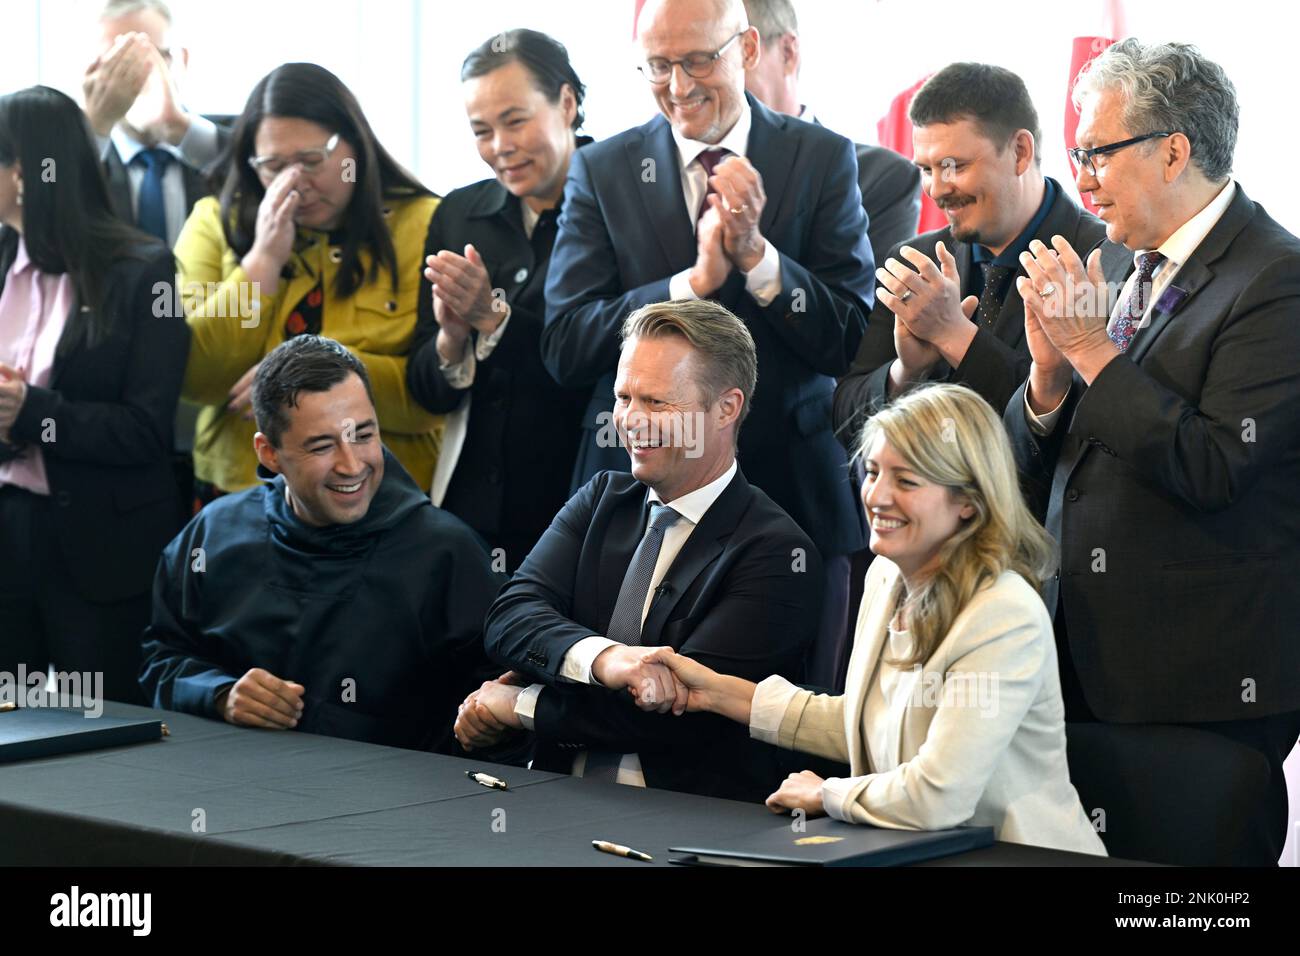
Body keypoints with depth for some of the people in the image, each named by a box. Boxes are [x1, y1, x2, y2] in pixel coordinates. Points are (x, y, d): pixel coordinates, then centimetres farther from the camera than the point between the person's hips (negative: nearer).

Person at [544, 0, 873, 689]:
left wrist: (755, 252, -17)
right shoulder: (601, 171, 4)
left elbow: (853, 342, -4)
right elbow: (563, 347, -5)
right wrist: (695, 281, -16)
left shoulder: (823, 159, 2)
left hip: (790, 495, 0)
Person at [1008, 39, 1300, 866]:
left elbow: (1213, 466, -23)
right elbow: (1034, 469, 14)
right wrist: (1050, 370, -7)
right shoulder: (1114, 264, 12)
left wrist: (1091, 348, -16)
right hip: (1091, 660, 8)